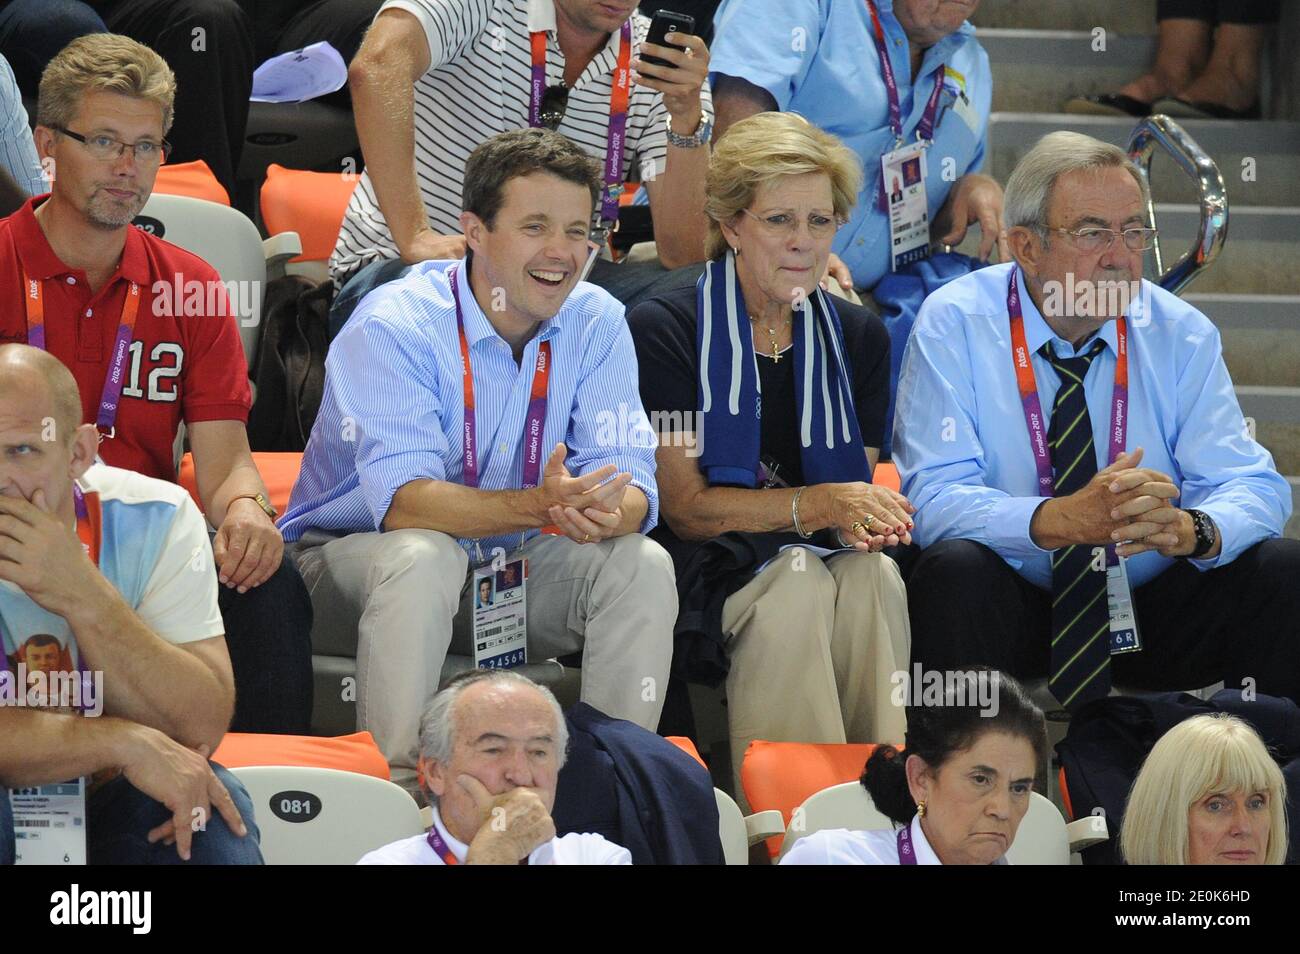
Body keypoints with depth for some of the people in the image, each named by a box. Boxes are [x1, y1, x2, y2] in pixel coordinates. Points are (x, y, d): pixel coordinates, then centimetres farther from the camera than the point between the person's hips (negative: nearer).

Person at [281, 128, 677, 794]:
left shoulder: (596, 324, -6)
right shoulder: (395, 325, -22)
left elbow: (631, 489, -13)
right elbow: (402, 501, -32)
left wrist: (608, 510, -40)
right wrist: (540, 504, -48)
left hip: (507, 565, 5)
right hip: (355, 554, -5)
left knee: (643, 564, -19)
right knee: (422, 556, -37)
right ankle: (394, 790, -32)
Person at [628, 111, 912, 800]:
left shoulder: (858, 337, 12)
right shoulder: (664, 329, -3)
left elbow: (862, 481, 11)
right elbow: (684, 505, -8)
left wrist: (863, 521, -15)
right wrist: (821, 504, -20)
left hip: (822, 560, 4)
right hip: (706, 566, -4)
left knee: (873, 574, -31)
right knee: (796, 581, -35)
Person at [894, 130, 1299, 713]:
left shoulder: (1181, 334, 2)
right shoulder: (955, 325, -7)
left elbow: (1252, 487, -4)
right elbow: (934, 498, -17)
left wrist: (1190, 528, -30)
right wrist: (1063, 519, -35)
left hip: (1149, 610, 3)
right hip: (1012, 611, -2)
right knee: (956, 570, -33)